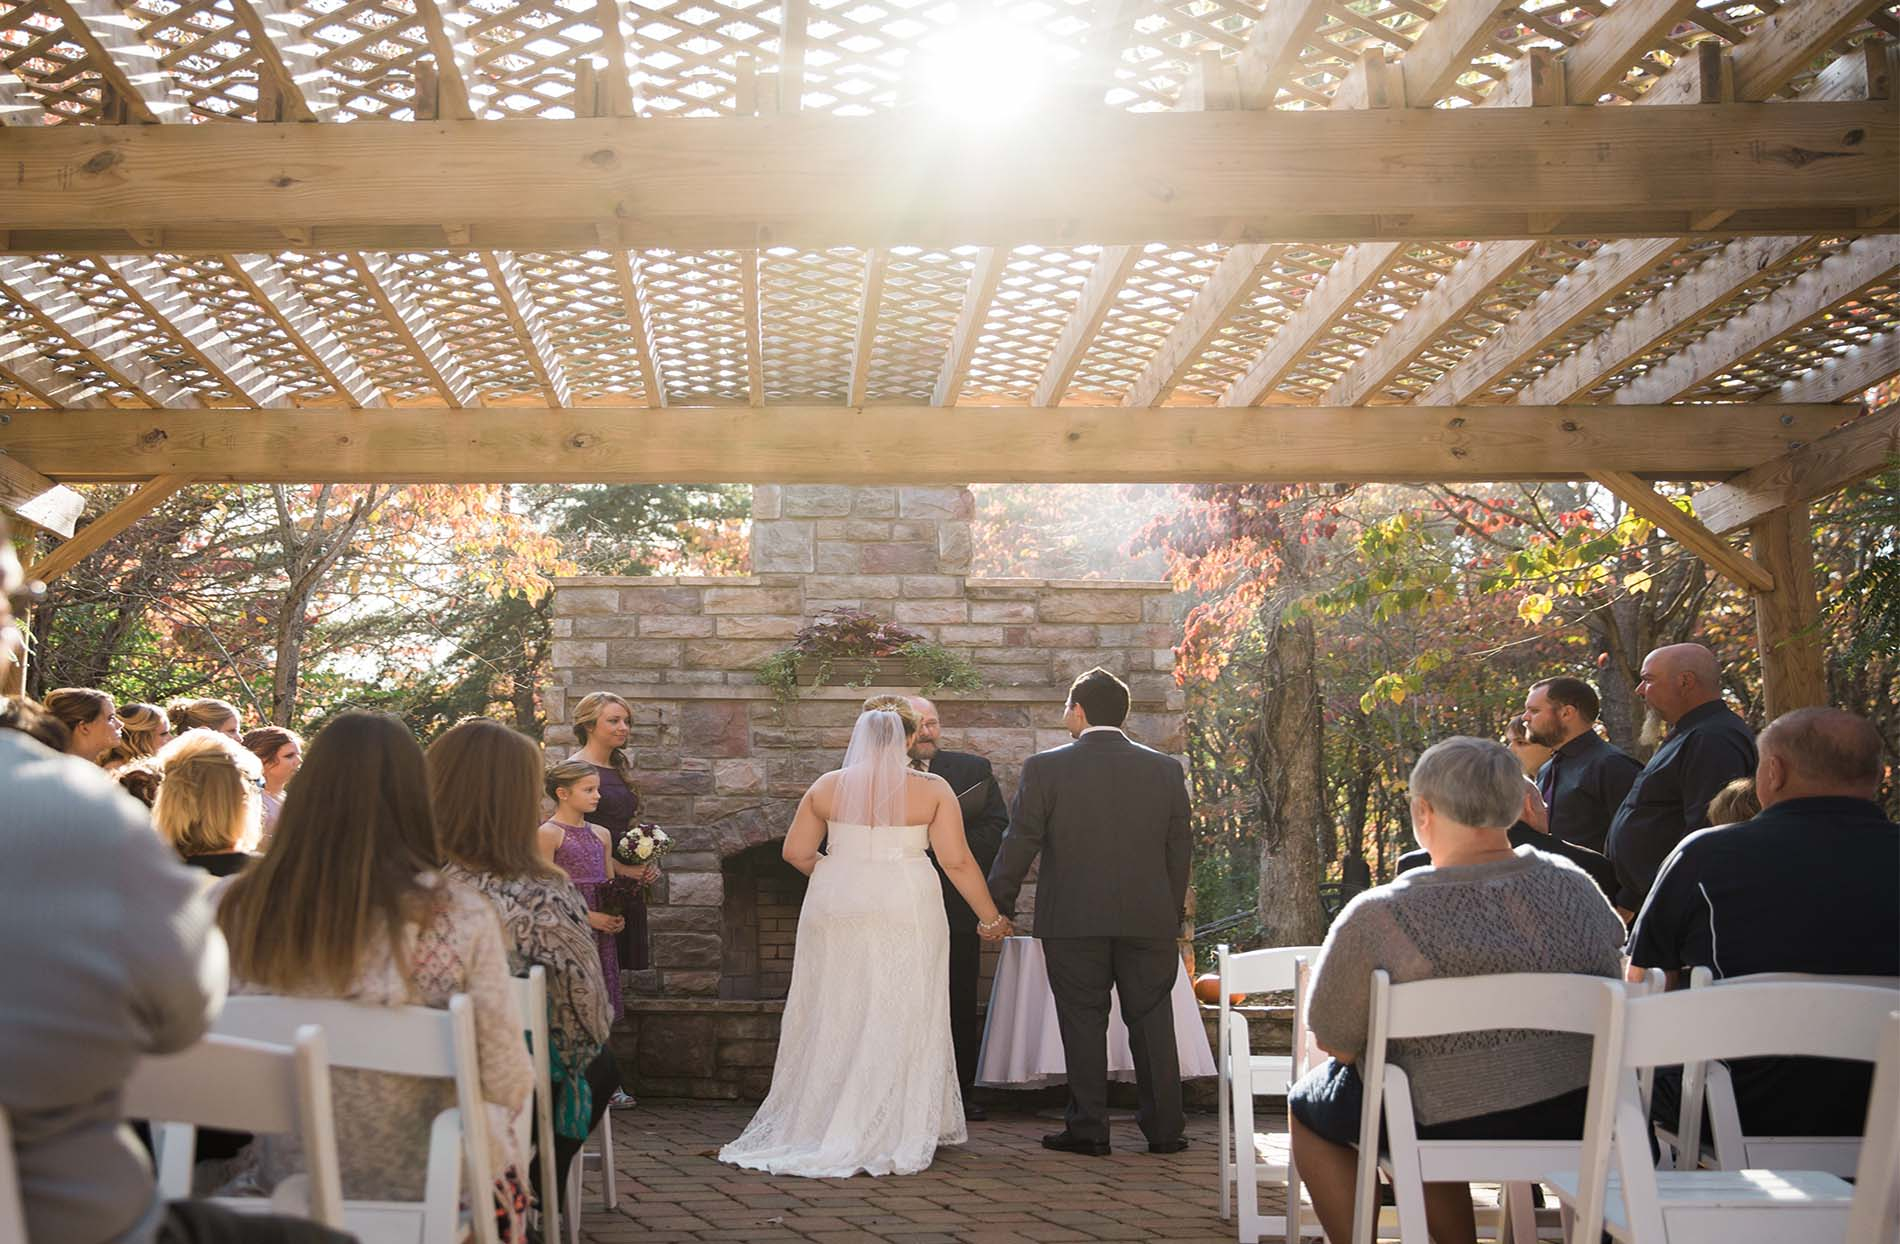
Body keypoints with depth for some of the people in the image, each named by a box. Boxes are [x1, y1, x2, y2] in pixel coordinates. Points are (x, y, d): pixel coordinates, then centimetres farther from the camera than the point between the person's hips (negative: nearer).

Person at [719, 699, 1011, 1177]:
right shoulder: (932, 789, -3)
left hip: (836, 910, 2)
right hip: (905, 913, -2)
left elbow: (795, 852, 6)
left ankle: (811, 1128, 18)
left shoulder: (827, 787, 3)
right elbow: (957, 860, -5)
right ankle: (890, 1138, 6)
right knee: (896, 1023, 4)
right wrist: (991, 917, 5)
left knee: (833, 1020, 11)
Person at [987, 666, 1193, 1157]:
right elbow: (1180, 850, 9)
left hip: (1073, 920, -2)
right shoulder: (1166, 769, 4)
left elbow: (1019, 845, -4)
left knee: (1083, 1023, 5)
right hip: (1150, 919, 3)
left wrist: (996, 907, 6)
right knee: (1152, 1020, 9)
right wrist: (1175, 912, 19)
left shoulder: (1045, 768, -5)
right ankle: (1165, 1128, 12)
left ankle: (1088, 1128, 8)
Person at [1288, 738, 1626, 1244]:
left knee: (1308, 1103, 21)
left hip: (1450, 1129, -5)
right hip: (1577, 1125, 5)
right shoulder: (1578, 889, -4)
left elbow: (1336, 1044, -8)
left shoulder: (1377, 916, -19)